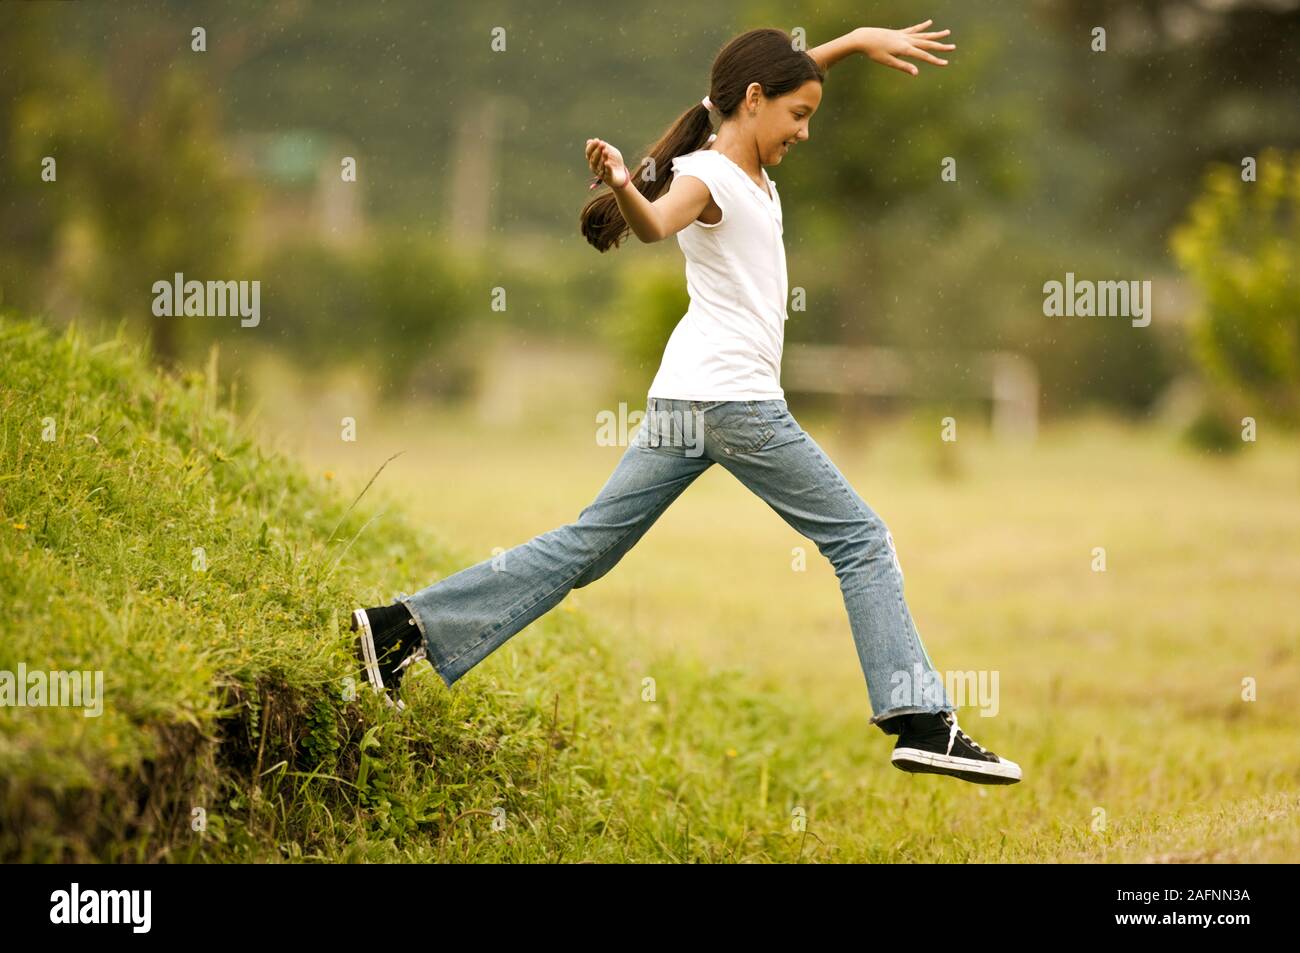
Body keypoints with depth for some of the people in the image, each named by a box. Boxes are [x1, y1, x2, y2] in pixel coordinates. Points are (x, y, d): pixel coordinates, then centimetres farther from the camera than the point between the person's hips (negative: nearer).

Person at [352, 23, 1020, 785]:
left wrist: (861, 40, 25)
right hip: (733, 399, -9)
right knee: (862, 540, -2)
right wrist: (622, 187, -55)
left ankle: (408, 627, 3)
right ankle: (922, 722, -6)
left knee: (589, 546, 8)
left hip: (686, 402, 9)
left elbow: (788, 73, 34)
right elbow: (657, 224, -34)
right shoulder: (707, 177, -11)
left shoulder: (750, 167, 16)